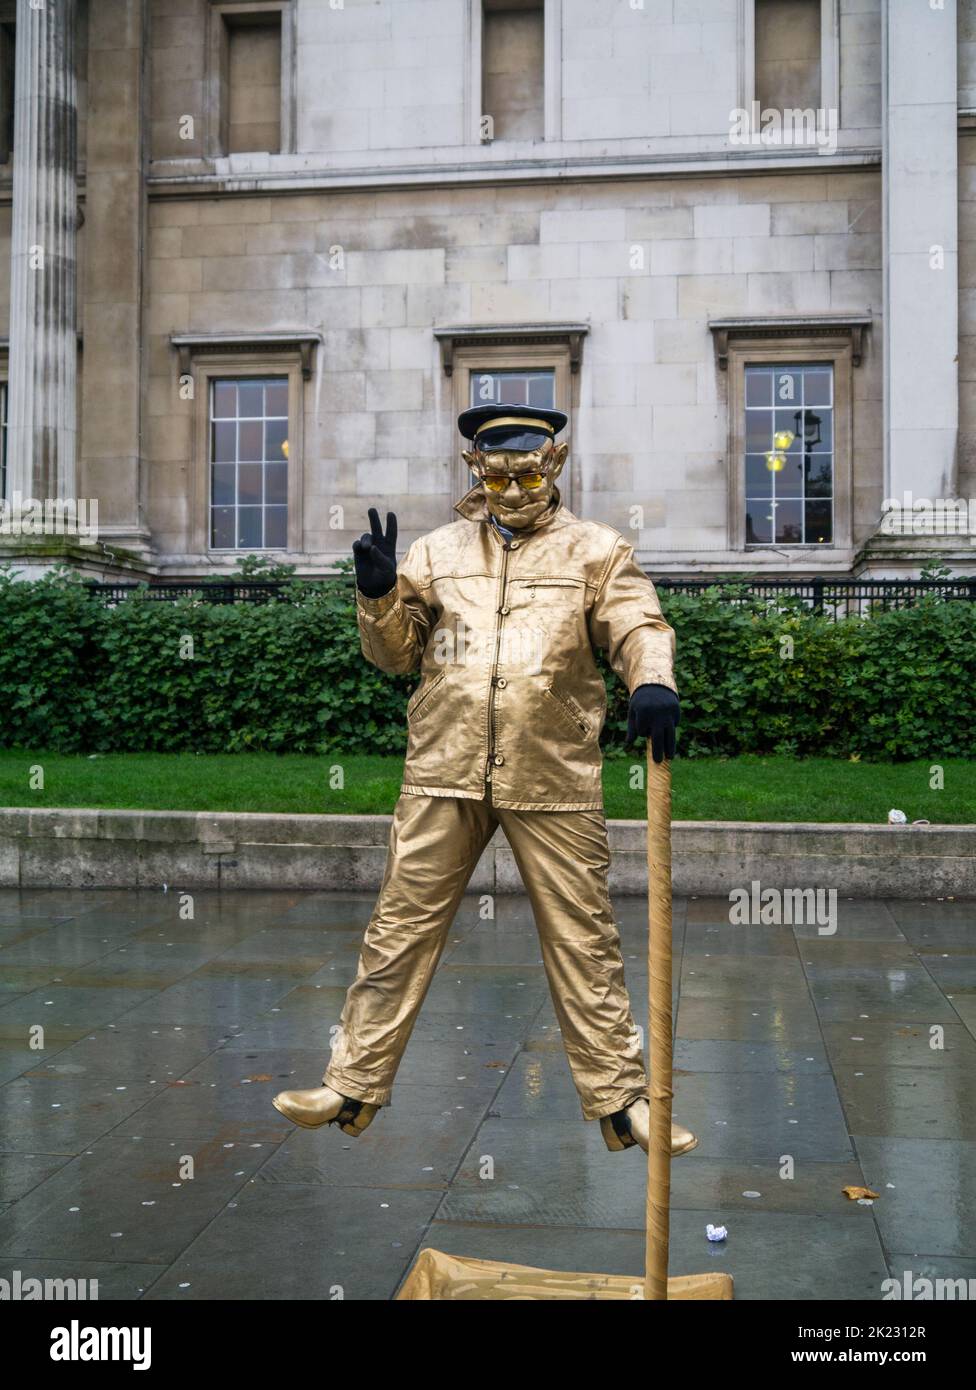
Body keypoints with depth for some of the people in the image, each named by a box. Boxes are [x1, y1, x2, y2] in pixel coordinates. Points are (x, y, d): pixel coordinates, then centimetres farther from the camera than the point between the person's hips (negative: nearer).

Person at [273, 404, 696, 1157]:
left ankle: (621, 1100, 18)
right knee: (400, 931, 6)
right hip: (444, 777, 2)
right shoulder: (439, 550, 13)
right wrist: (379, 593, -5)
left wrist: (654, 681, -26)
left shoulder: (596, 550, 7)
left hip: (553, 782, -2)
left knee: (583, 943, 5)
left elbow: (640, 627, -5)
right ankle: (353, 1087, 18)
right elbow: (396, 651, 14)